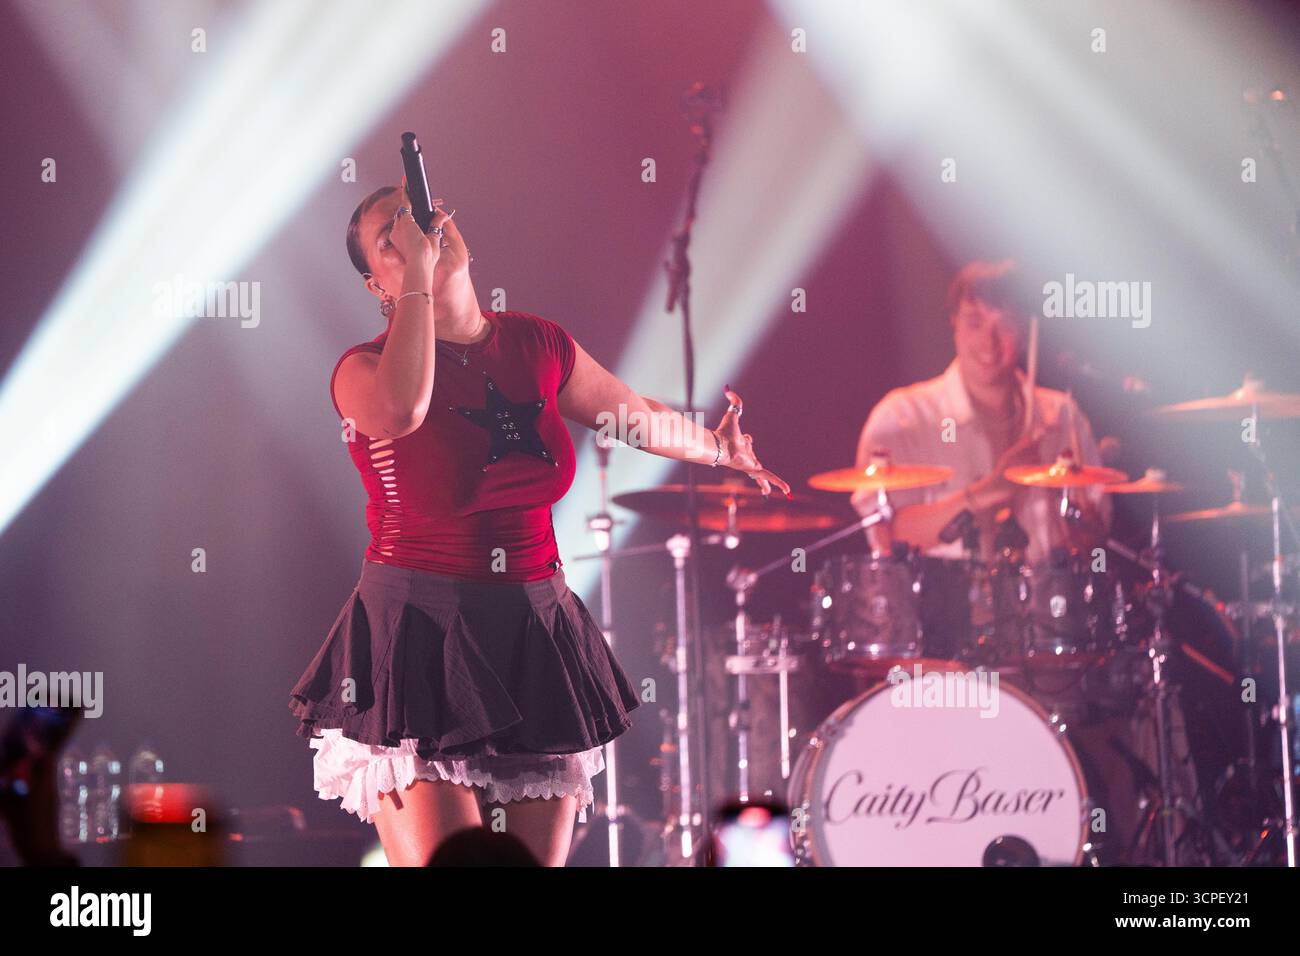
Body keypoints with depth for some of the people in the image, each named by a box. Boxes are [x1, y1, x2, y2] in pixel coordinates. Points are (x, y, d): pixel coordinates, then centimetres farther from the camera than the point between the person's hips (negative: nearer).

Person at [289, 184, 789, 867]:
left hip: (535, 637, 5)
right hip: (417, 645, -5)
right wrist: (417, 276, -20)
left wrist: (716, 449, 43)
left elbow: (636, 414, 27)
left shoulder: (538, 345, 8)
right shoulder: (366, 369, -6)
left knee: (538, 861, 6)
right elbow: (402, 409, -32)